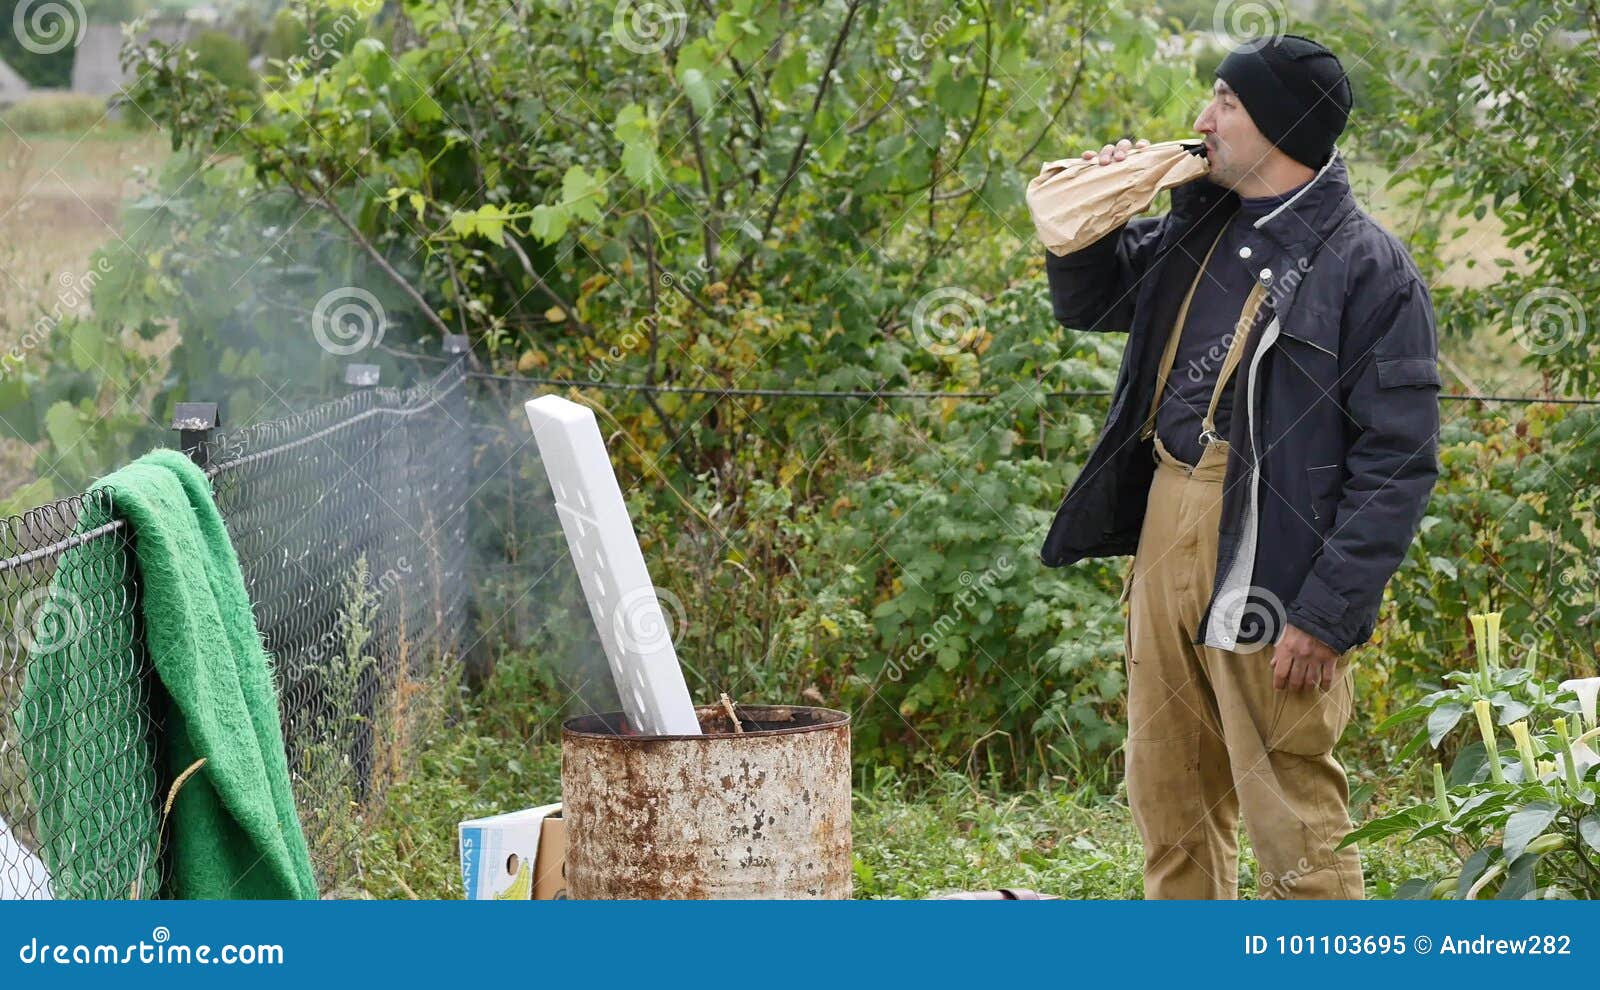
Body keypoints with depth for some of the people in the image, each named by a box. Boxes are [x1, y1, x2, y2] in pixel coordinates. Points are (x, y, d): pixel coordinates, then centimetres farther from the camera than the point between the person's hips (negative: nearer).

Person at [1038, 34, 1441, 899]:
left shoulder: (1366, 265, -11)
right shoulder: (1196, 230, 12)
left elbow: (1398, 462, -14)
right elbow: (1084, 303, 28)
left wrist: (1328, 613, -19)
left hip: (1270, 569, -8)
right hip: (1168, 535, 8)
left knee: (1293, 825, -6)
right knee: (1169, 802, 15)